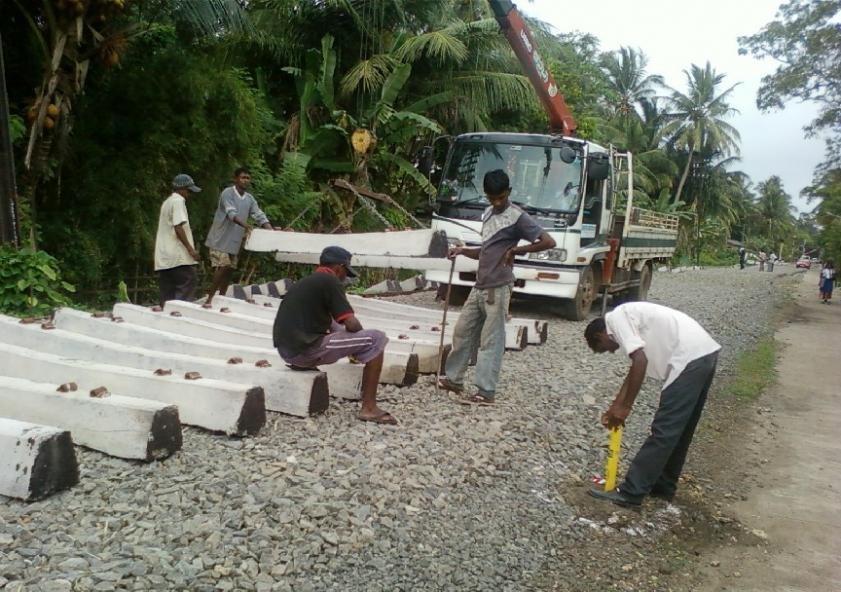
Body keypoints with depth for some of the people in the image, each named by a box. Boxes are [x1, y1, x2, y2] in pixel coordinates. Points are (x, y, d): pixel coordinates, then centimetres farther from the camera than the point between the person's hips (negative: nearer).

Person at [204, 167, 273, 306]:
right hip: (220, 239, -7)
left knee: (230, 269, 9)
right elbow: (231, 213, -26)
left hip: (235, 241, 7)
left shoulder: (250, 199, 9)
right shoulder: (227, 193, -11)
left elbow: (260, 216, 1)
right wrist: (245, 225, -42)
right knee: (222, 267, -14)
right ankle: (209, 299, -8)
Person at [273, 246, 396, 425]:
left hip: (286, 349, 9)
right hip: (306, 349, -9)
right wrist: (360, 339, 10)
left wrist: (353, 347, 33)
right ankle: (369, 407, -5)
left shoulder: (304, 282, 20)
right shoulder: (330, 281, -6)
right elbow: (351, 325, -13)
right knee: (376, 339, -5)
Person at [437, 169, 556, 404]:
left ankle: (486, 392, 2)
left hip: (498, 288, -8)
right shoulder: (488, 214, 16)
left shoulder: (517, 217, -9)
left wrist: (516, 250, -14)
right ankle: (454, 378, 25)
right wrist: (463, 251, 9)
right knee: (463, 331, 13)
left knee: (491, 340, -4)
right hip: (480, 286, 8)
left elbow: (549, 242, -15)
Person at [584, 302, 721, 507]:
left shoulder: (616, 318, -4)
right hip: (704, 353, 10)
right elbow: (635, 369, 27)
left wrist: (625, 407, -9)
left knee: (663, 431, -5)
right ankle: (664, 485, 29)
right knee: (679, 430, 18)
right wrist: (615, 406, 27)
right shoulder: (629, 316, 24)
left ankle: (631, 492, 1)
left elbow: (640, 362, -15)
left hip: (689, 358, -10)